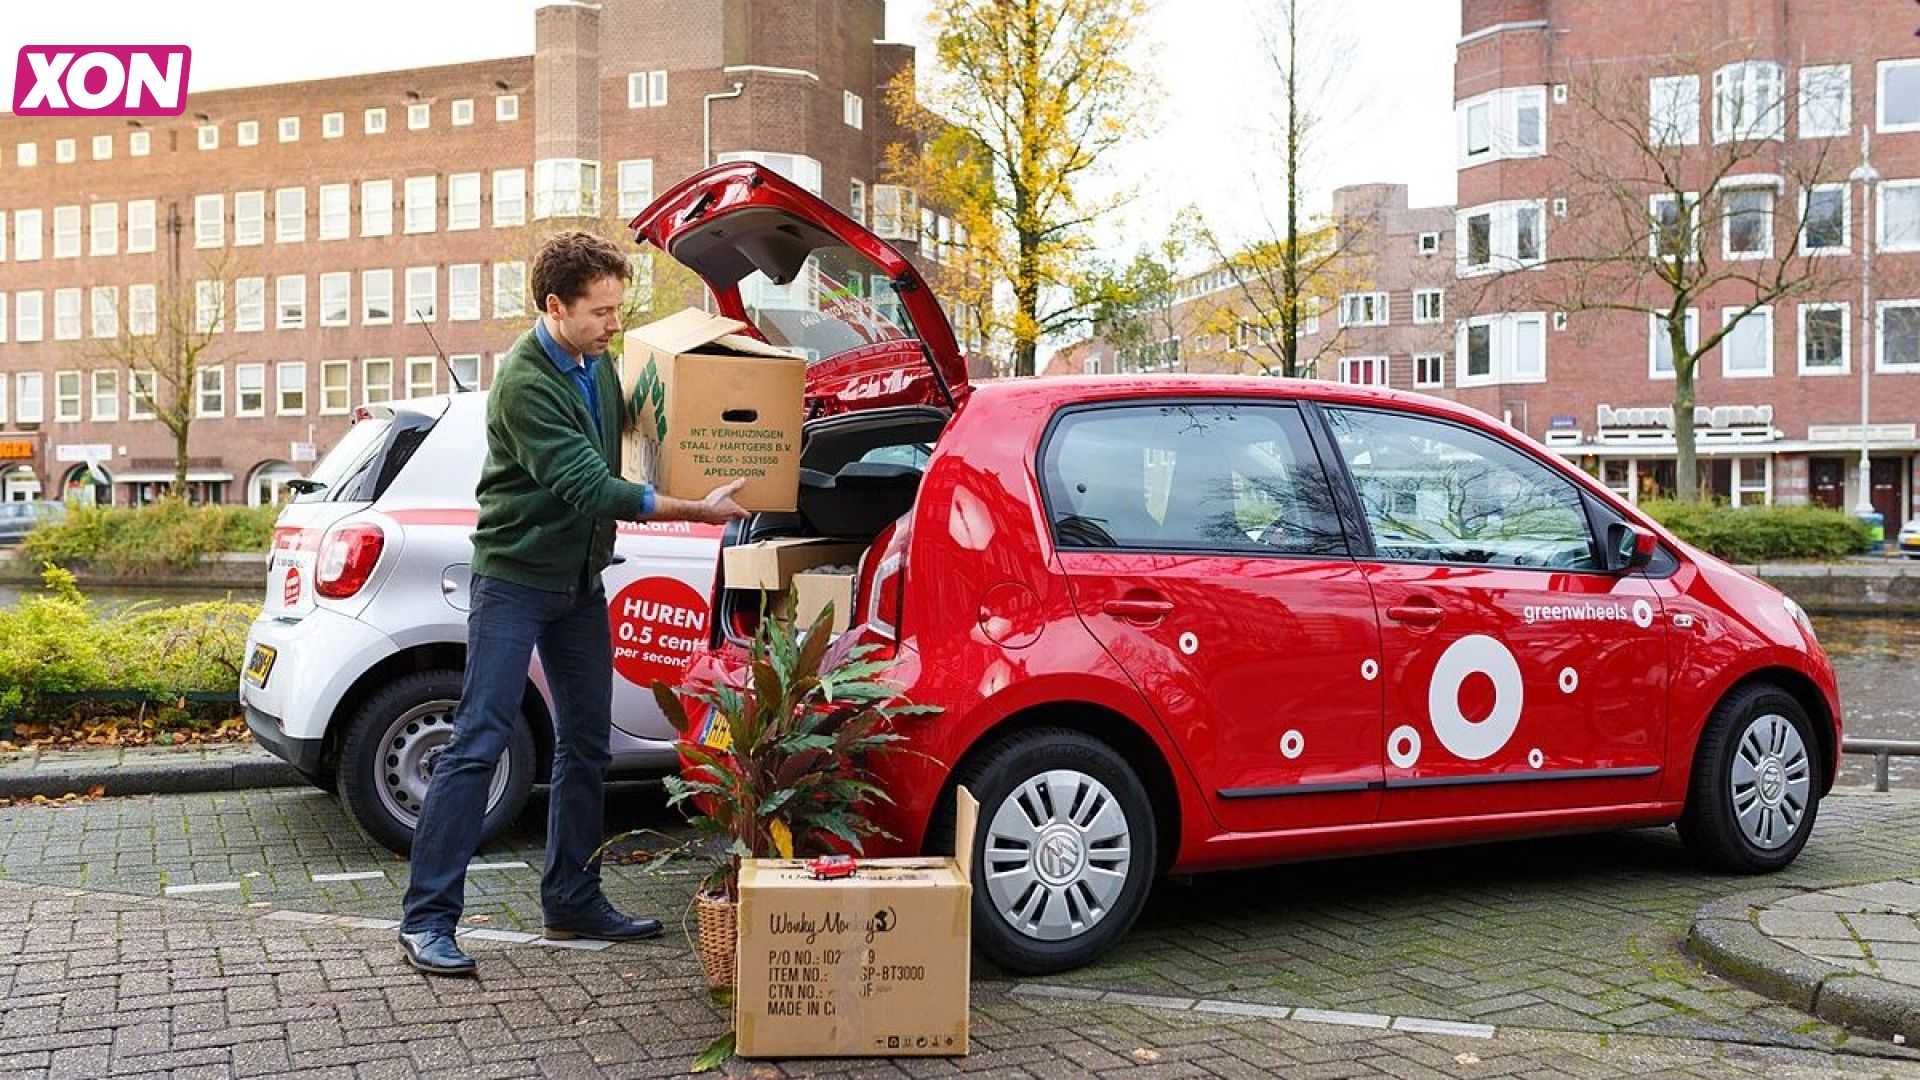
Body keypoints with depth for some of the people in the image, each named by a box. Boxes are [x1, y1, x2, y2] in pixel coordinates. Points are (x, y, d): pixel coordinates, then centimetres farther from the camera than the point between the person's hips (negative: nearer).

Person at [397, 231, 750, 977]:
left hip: (580, 580, 8)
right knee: (477, 745, -8)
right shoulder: (525, 382, -21)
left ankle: (573, 901, 22)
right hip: (514, 578, -8)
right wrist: (697, 511, -26)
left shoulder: (597, 363, 5)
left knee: (585, 745, 11)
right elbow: (590, 489, -26)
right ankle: (428, 917, -1)